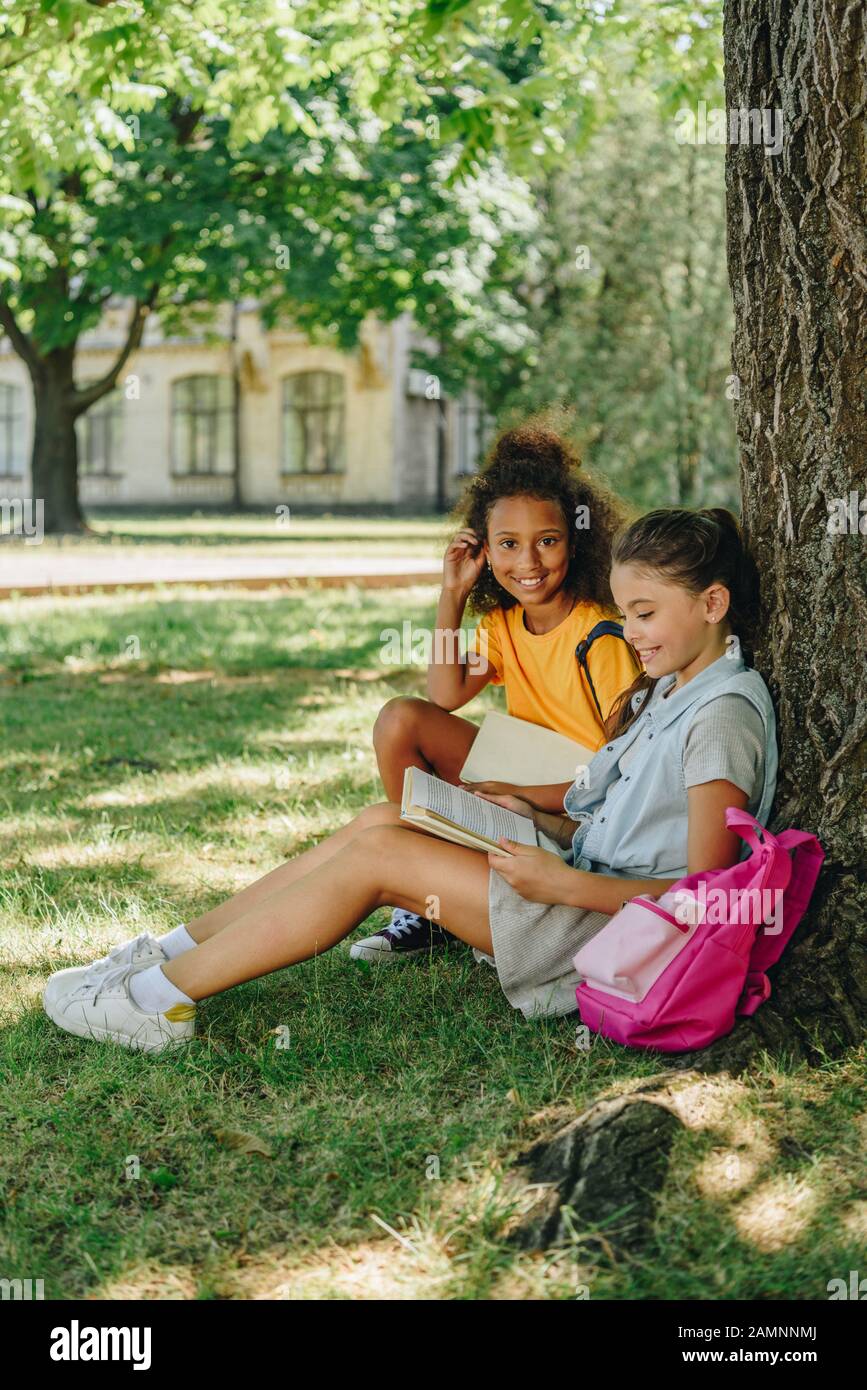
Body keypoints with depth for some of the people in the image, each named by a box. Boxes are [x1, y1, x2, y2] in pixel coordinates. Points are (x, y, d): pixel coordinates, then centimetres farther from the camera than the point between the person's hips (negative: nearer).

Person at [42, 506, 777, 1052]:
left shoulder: (723, 715, -16)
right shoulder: (668, 692, 15)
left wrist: (564, 883, -24)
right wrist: (539, 819, 2)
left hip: (604, 922, -10)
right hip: (585, 873, 10)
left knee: (377, 853, -16)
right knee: (380, 821, 0)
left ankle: (159, 997, -9)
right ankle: (177, 949, 4)